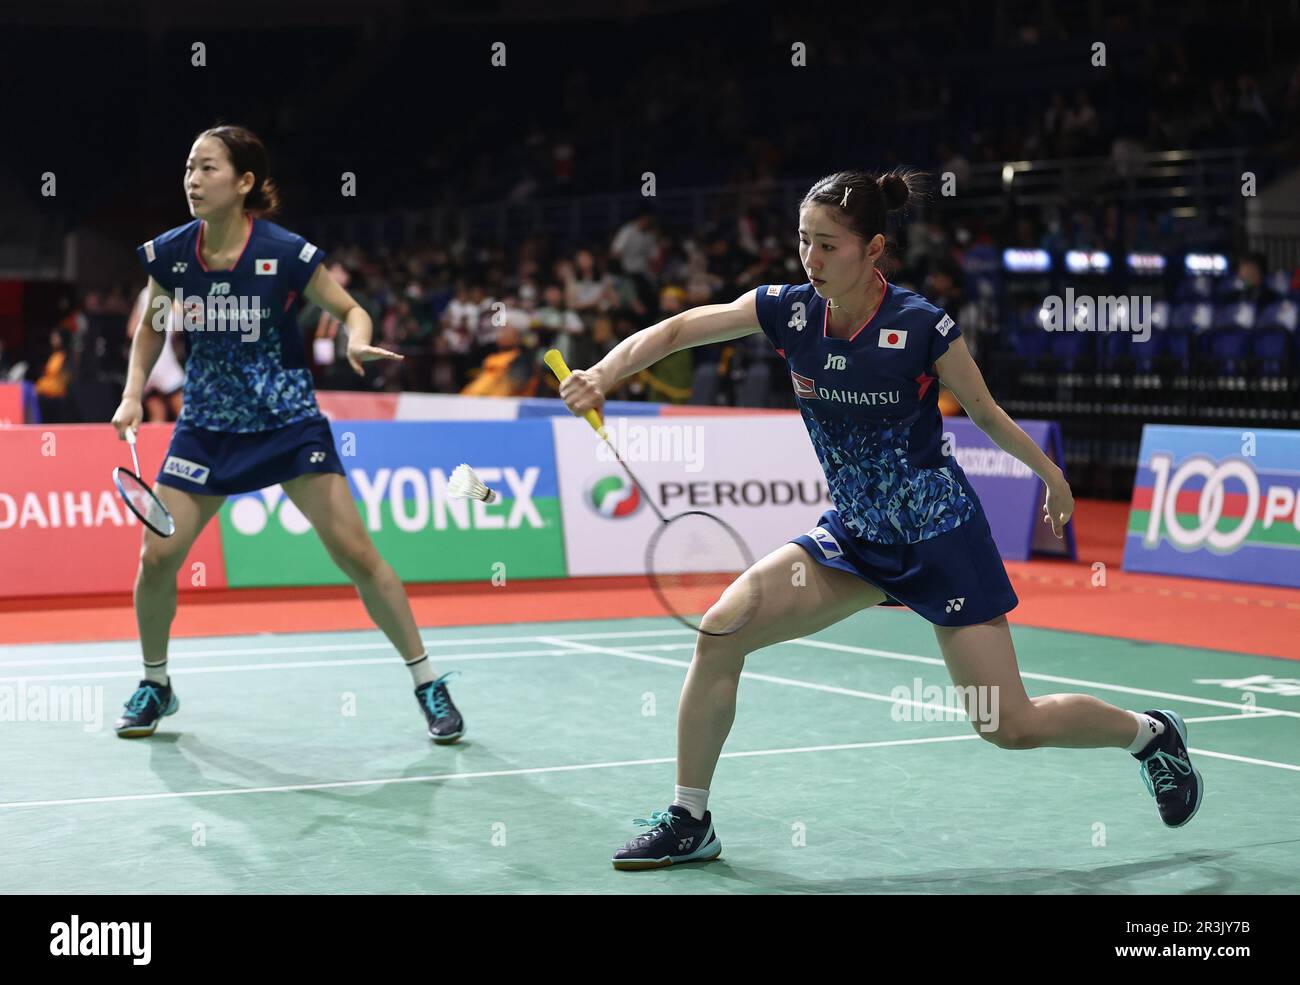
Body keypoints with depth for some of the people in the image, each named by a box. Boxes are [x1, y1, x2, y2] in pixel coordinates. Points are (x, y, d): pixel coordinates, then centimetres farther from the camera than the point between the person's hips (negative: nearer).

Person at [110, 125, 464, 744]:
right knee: (156, 557, -6)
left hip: (288, 422, -3)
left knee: (355, 554, -10)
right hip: (206, 426, 3)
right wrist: (133, 395, 1)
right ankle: (155, 685, 20)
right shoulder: (168, 253, -6)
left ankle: (427, 684, 4)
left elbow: (349, 309, -4)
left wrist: (358, 342, -26)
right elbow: (152, 326, 13)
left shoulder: (286, 253, -17)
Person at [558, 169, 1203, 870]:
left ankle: (1150, 733, 26)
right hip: (852, 535, 5)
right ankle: (688, 823, 4)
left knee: (1011, 728, -4)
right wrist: (605, 373, -24)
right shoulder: (787, 311, -8)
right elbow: (678, 329, -8)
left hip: (940, 534, -5)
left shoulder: (922, 327, -19)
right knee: (720, 632, -10)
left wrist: (1052, 476, 9)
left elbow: (986, 413, -3)